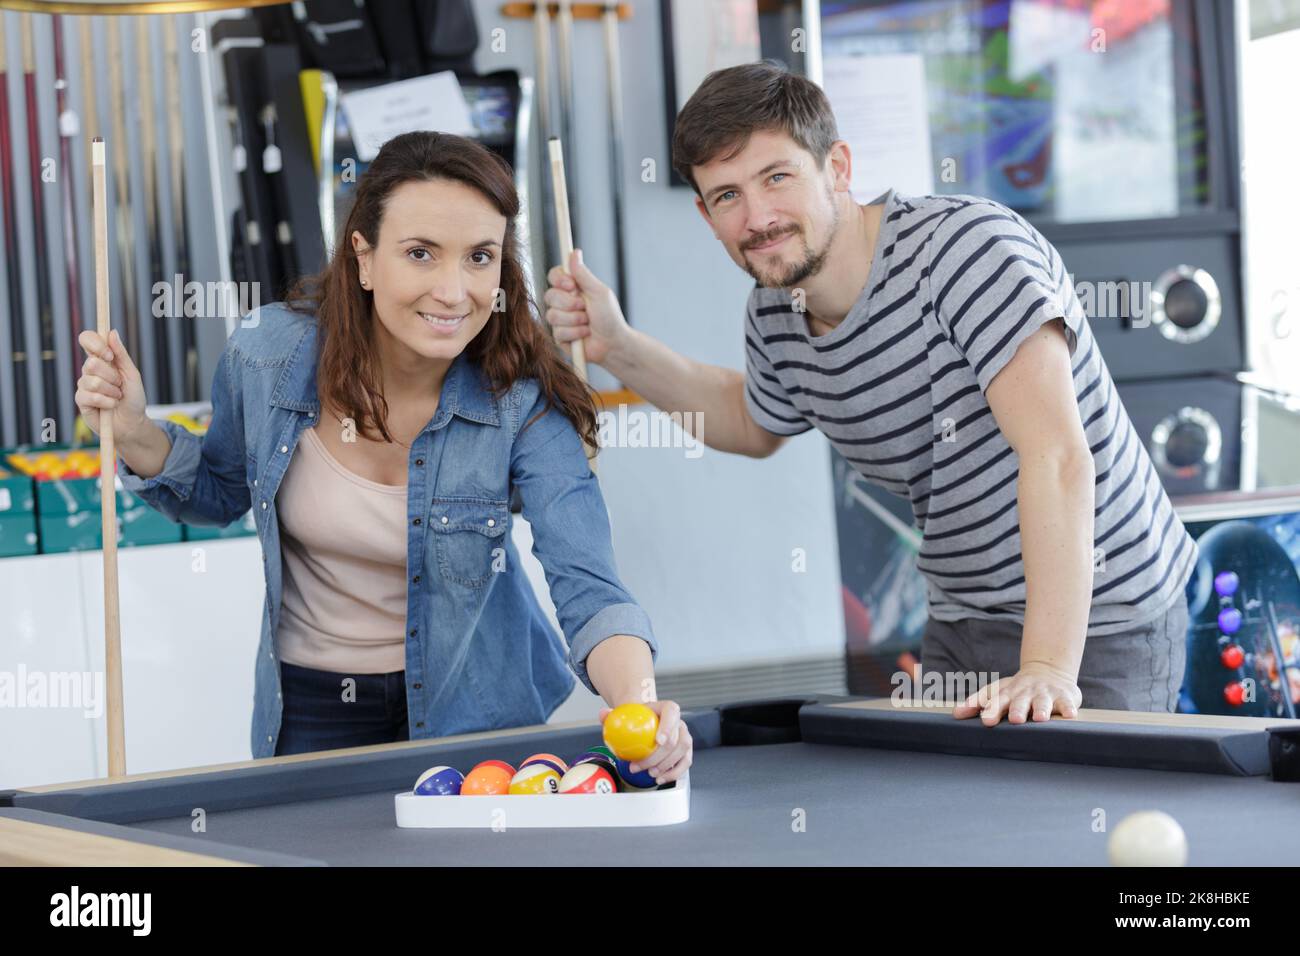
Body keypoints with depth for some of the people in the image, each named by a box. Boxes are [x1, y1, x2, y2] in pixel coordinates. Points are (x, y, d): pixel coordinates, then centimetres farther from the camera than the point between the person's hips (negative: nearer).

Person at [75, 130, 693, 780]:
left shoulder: (522, 401, -23)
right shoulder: (267, 353, -17)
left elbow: (589, 589, -32)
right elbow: (222, 494, 5)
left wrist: (637, 702, -53)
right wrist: (133, 432, -15)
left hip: (473, 704, -1)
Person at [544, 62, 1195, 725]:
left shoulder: (971, 244, -24)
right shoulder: (773, 321, -1)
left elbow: (1056, 456, -33)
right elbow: (756, 423, 25)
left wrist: (1047, 668, -41)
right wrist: (617, 347, 8)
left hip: (1096, 633, -6)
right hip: (959, 629, 7)